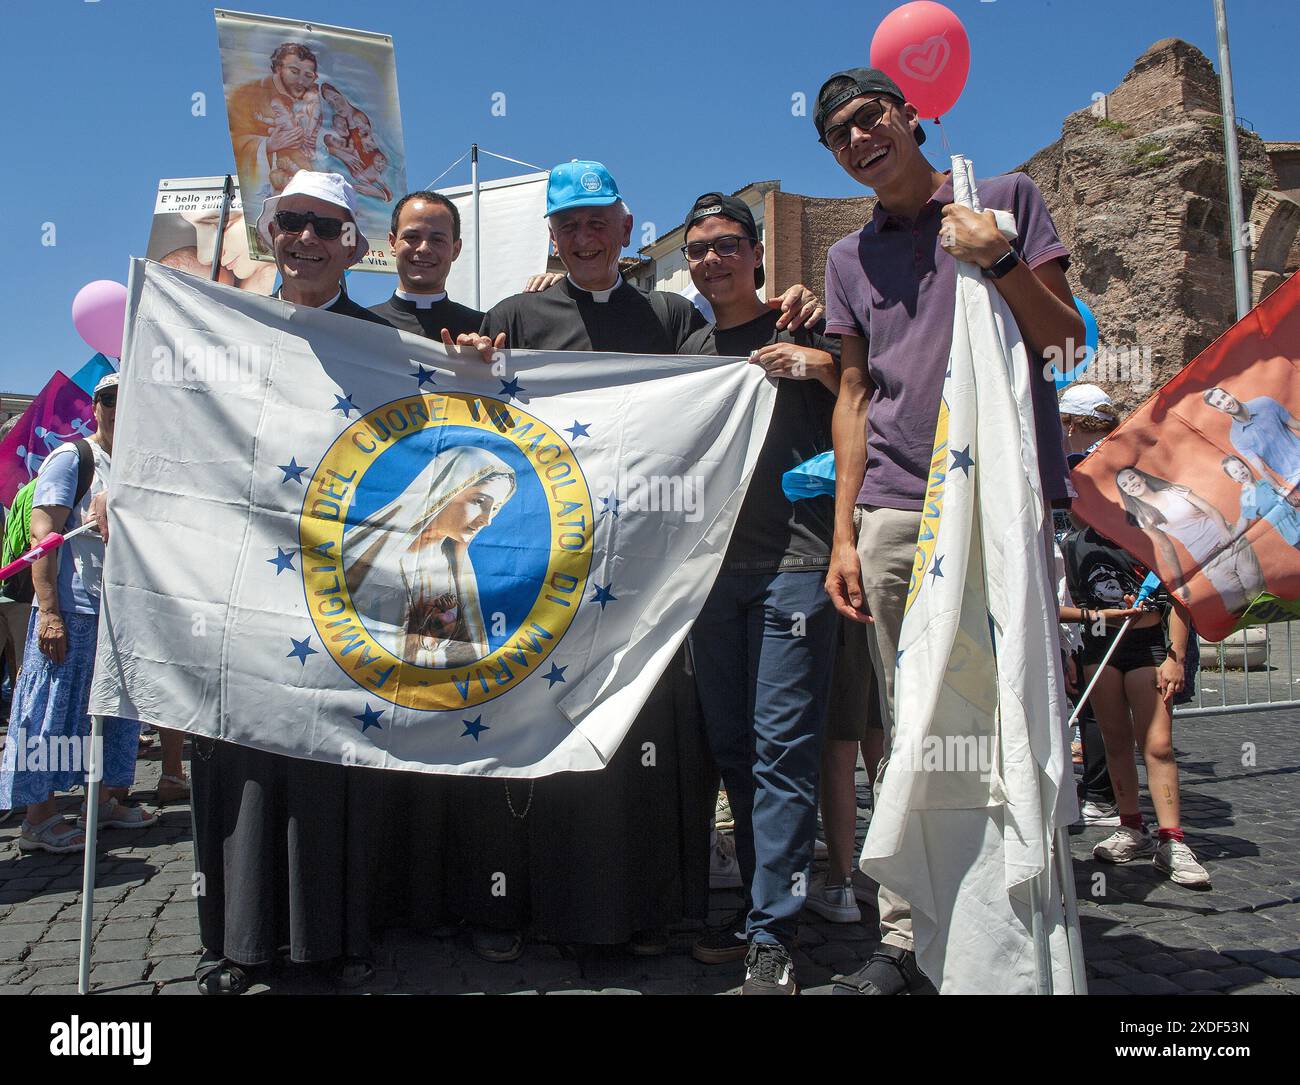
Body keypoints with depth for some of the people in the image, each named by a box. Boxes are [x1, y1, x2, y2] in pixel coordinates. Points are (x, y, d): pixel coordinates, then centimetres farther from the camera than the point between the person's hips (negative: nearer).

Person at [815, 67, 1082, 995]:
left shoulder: (1006, 199, 11)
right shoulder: (851, 258, 20)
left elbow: (1067, 340, 7)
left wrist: (997, 263, -11)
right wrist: (843, 536, 10)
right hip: (896, 510, 3)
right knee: (911, 731, 3)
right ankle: (907, 937, 11)